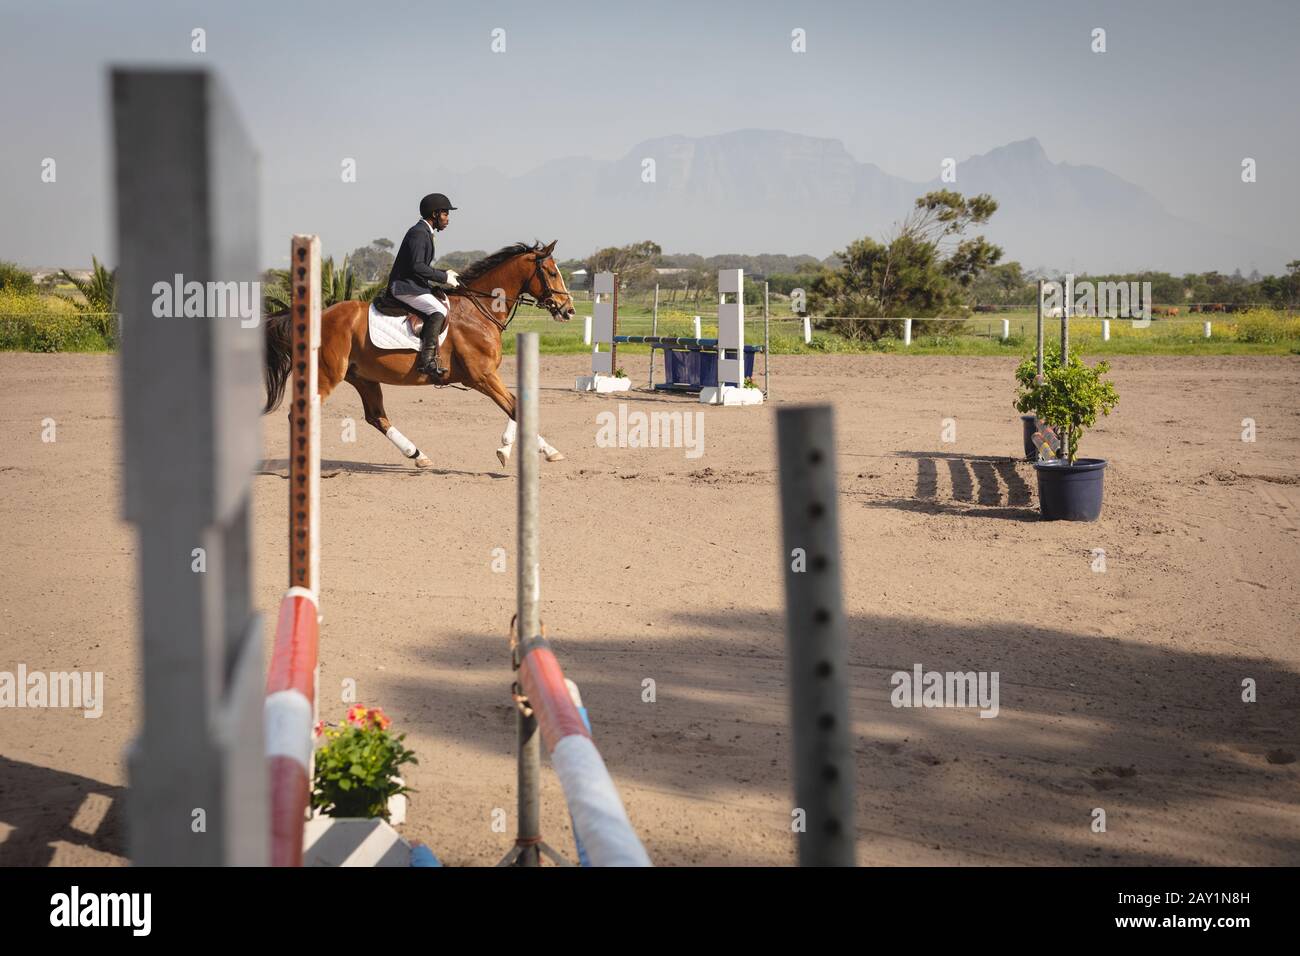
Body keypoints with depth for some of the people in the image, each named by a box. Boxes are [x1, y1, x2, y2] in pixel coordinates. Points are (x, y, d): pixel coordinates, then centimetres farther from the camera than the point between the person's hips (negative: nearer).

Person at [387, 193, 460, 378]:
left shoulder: (425, 233, 20)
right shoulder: (418, 234, -13)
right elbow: (417, 267, -22)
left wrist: (444, 273, 11)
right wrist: (444, 278, -17)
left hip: (414, 285, 11)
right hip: (405, 288, -11)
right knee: (439, 310, -26)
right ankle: (426, 360, -30)